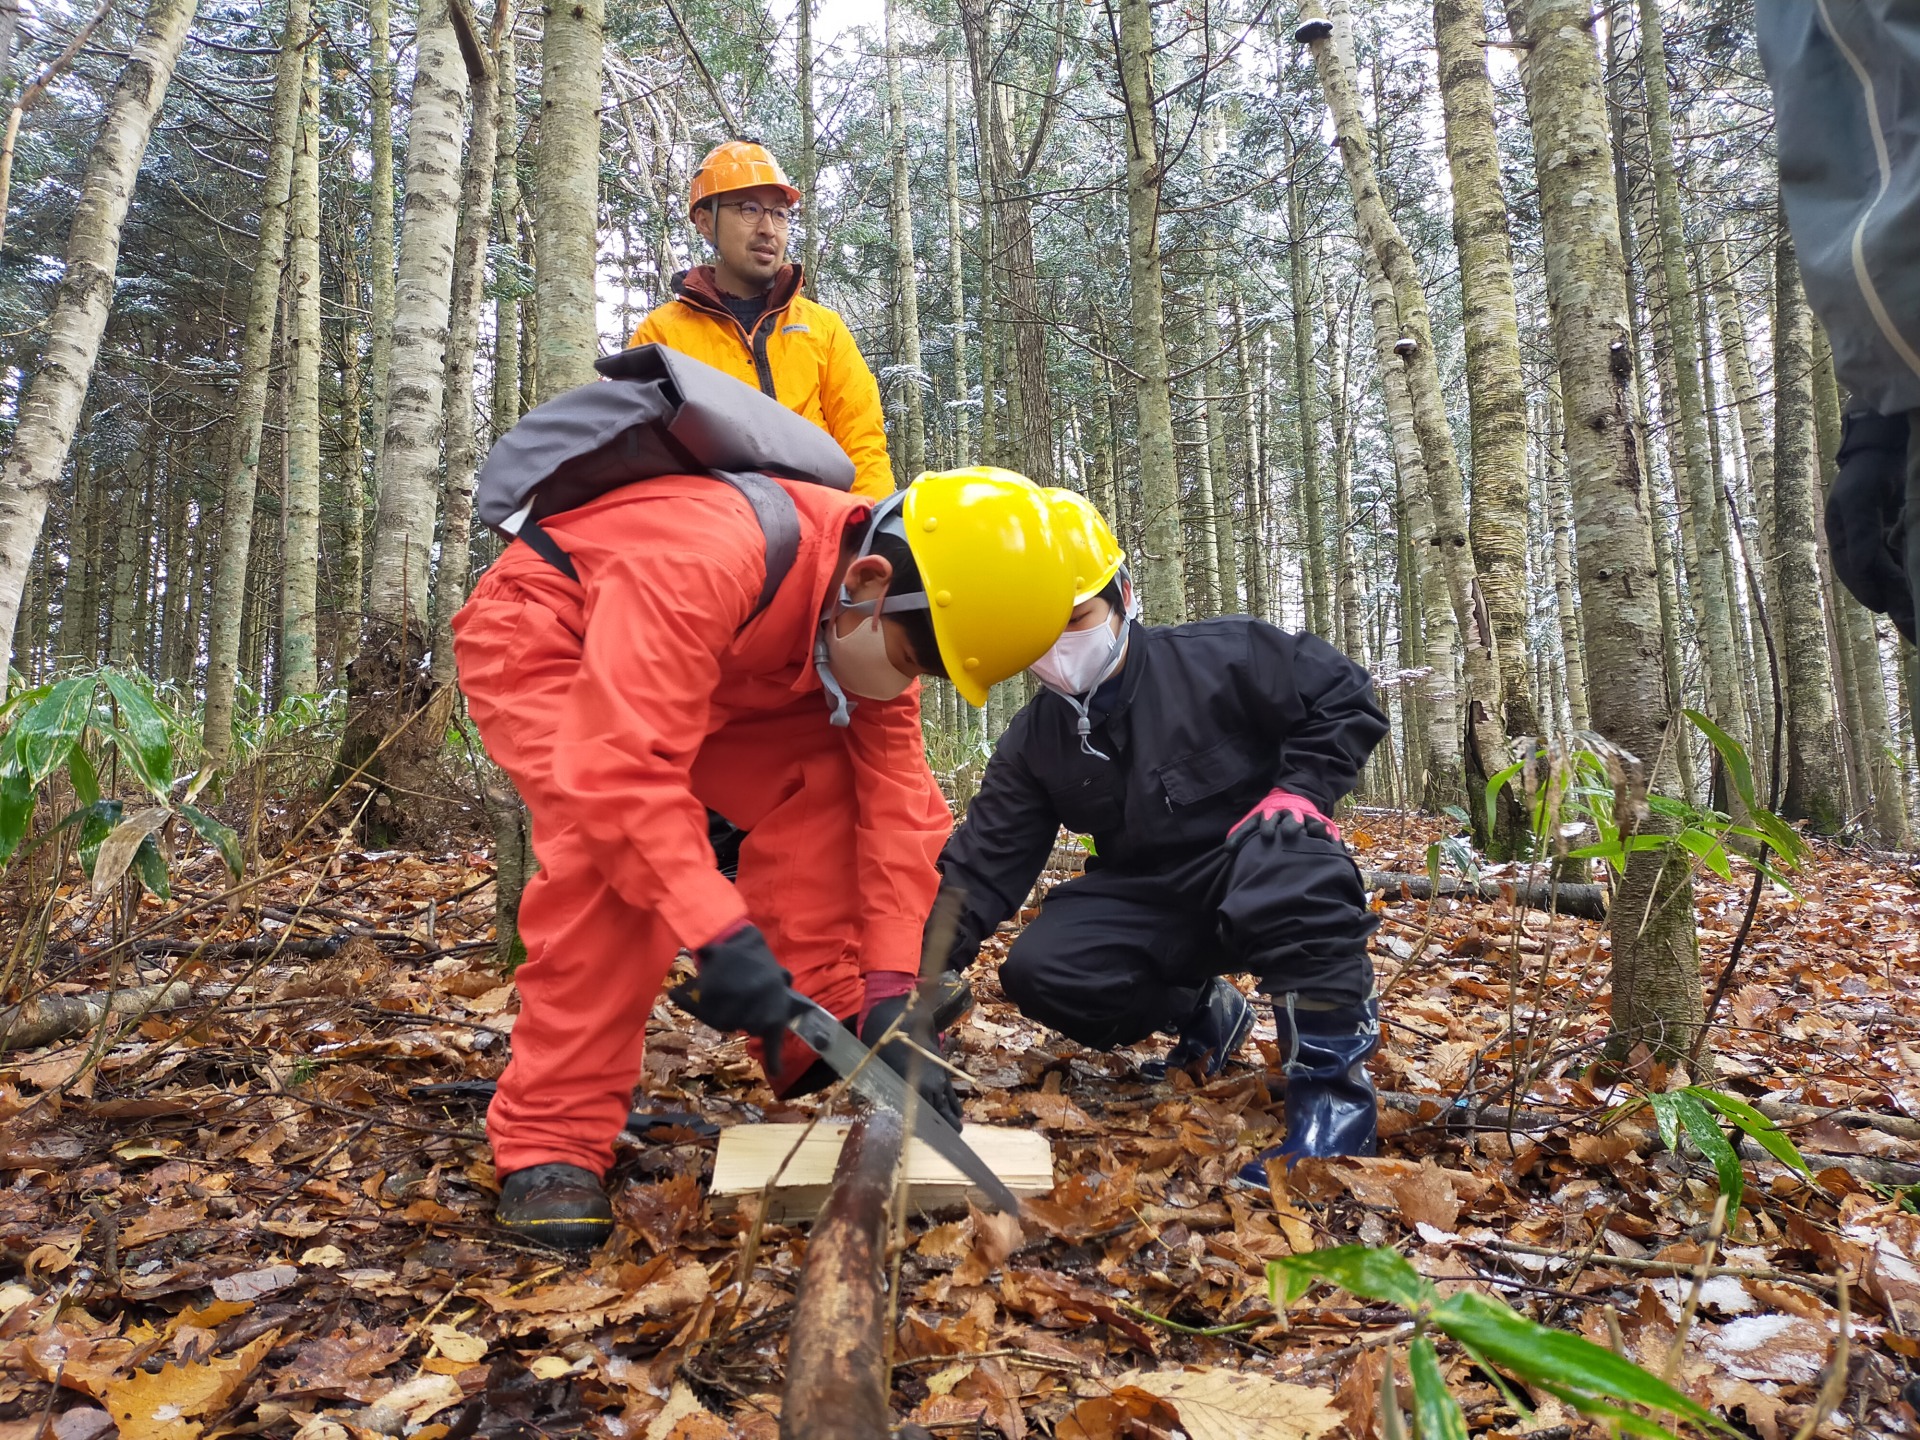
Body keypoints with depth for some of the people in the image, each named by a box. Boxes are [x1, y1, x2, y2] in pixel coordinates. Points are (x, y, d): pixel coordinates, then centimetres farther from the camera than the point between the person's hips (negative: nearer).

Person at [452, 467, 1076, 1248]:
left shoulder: (873, 618, -16)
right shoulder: (703, 561, -41)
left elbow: (893, 799, -18)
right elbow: (620, 769, -46)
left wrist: (890, 993, -22)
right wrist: (718, 932, -50)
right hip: (535, 640, -6)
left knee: (824, 787, -11)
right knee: (610, 845, -31)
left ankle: (822, 1043, 0)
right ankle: (548, 1142, -19)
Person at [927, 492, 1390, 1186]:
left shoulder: (1222, 658, -13)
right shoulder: (1034, 743, -2)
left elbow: (1344, 698, -6)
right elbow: (984, 865, -4)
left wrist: (1298, 792, -20)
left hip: (1263, 884, -4)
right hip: (1148, 903, 5)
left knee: (1288, 862, -40)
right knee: (1041, 970, -19)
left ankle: (1332, 1083, -28)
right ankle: (1202, 1011, 7)